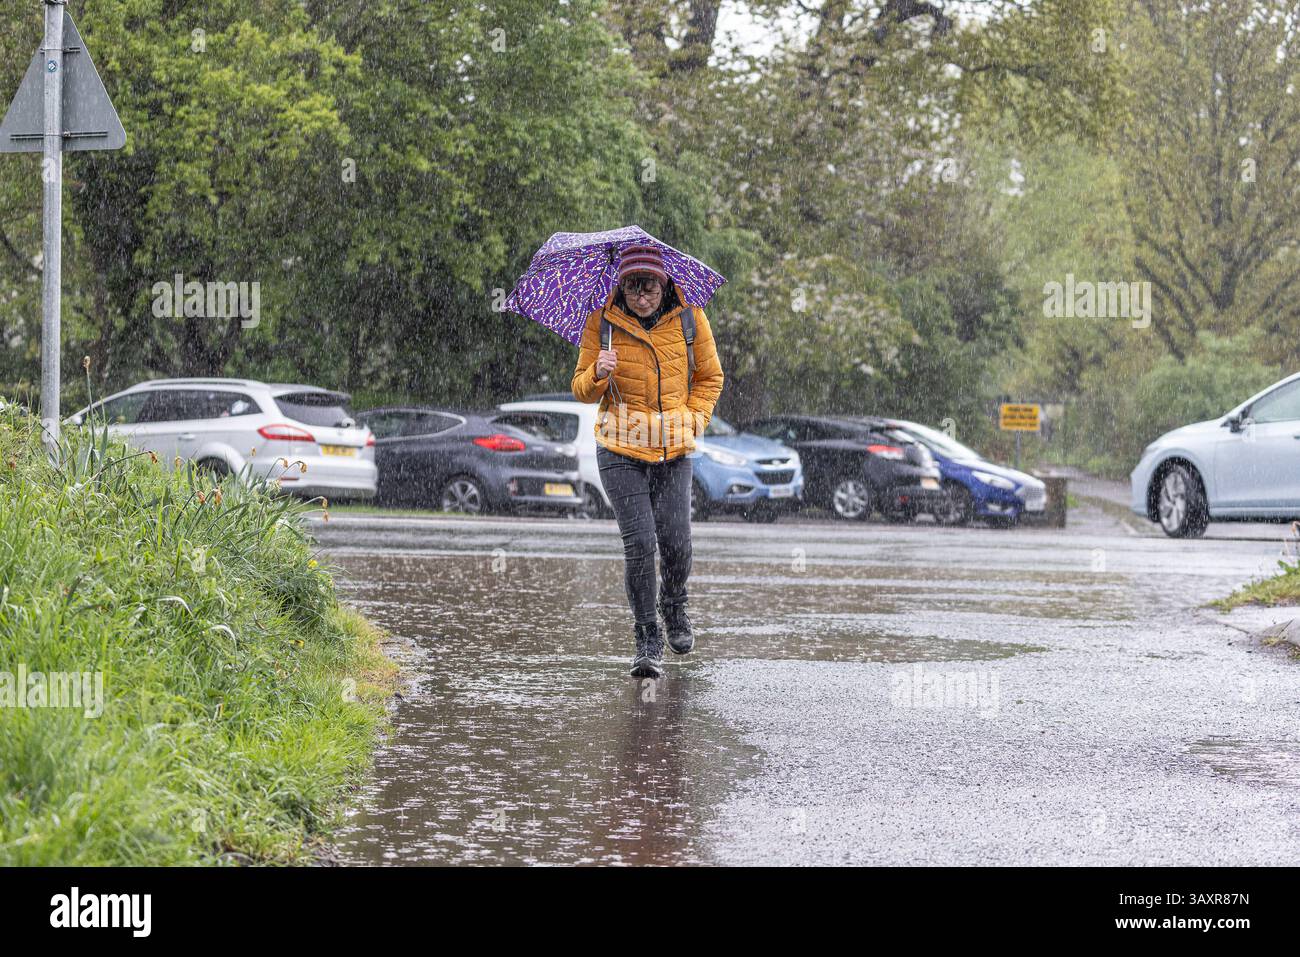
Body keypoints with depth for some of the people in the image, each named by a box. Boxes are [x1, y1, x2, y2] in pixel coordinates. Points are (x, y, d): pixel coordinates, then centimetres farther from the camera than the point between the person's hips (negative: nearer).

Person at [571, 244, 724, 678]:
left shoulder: (690, 317, -2)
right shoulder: (602, 322, -5)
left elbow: (710, 377, 13)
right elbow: (582, 390, 3)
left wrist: (694, 420, -3)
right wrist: (598, 374, -20)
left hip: (673, 451, 1)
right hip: (621, 450, -1)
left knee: (676, 541, -5)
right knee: (639, 541, -11)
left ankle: (674, 608, 28)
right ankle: (647, 639, 2)